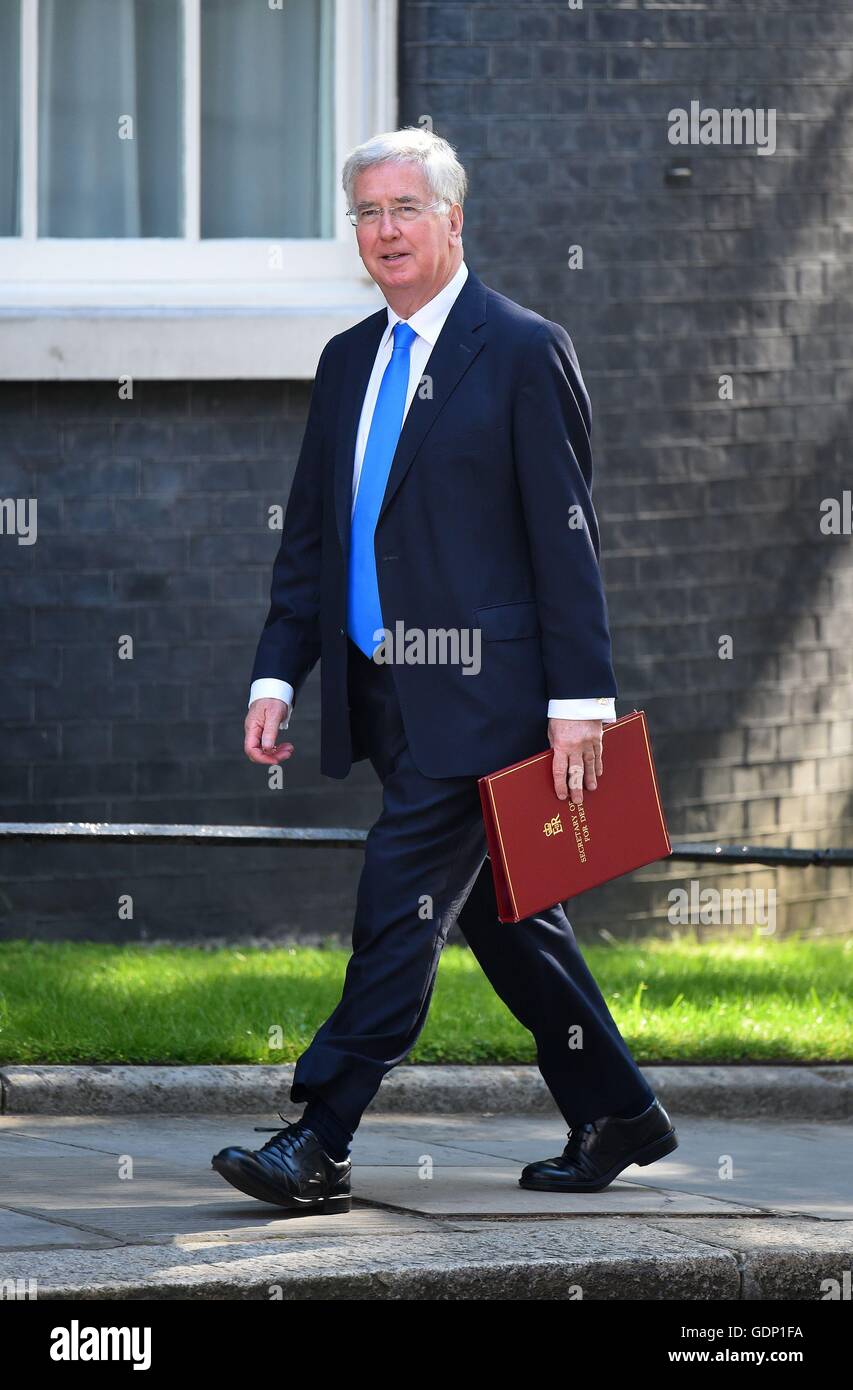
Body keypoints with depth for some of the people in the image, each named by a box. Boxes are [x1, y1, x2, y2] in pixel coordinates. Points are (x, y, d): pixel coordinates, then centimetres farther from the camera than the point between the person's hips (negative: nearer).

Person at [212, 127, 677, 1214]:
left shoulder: (524, 352, -6)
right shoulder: (348, 361, 15)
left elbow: (565, 536, -9)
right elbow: (309, 535, 17)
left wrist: (578, 698, -13)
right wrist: (278, 674, 8)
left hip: (475, 694, -8)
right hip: (383, 695, 8)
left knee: (399, 901, -12)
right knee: (497, 911, 13)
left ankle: (319, 1143, -13)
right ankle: (615, 1115, 24)